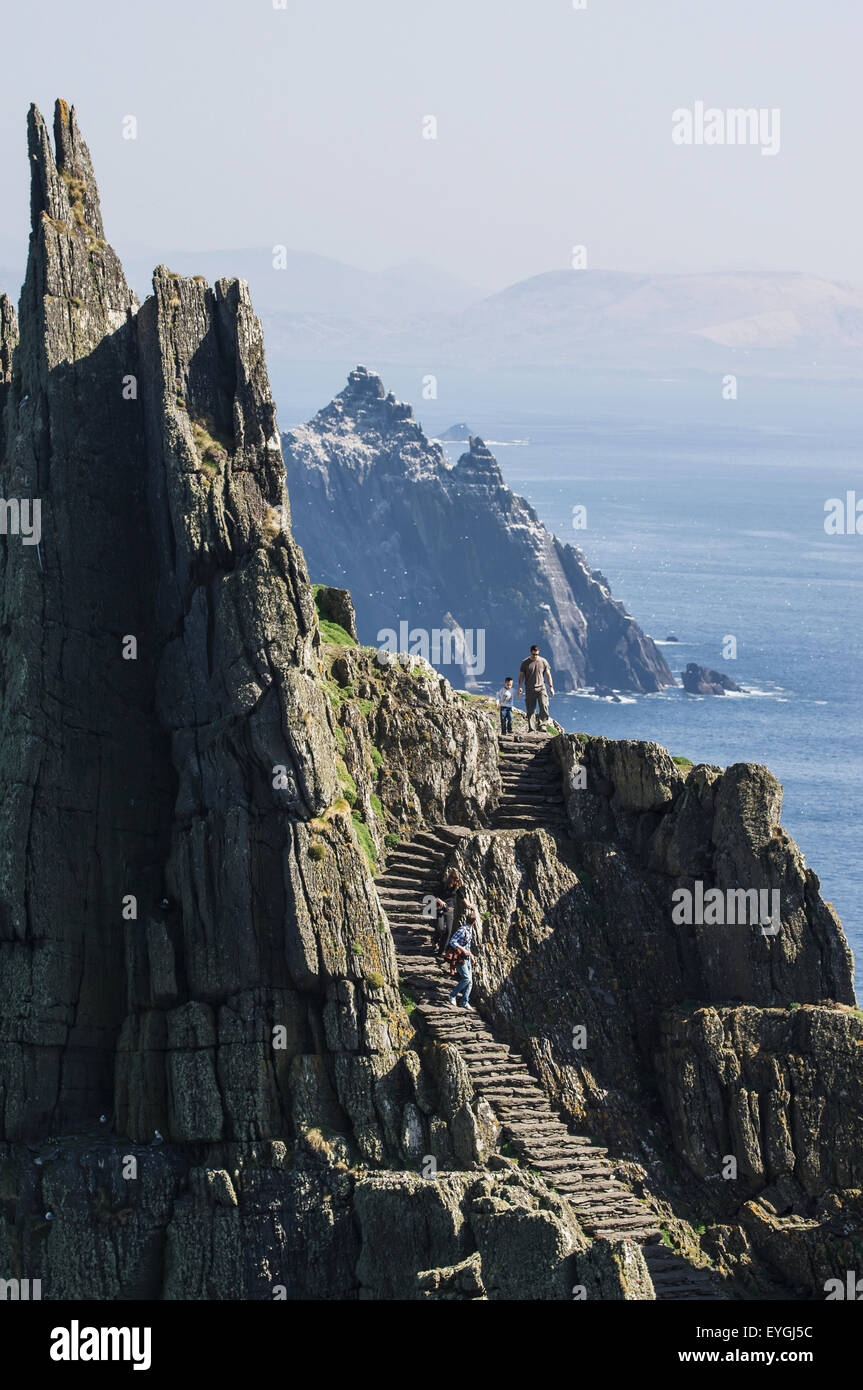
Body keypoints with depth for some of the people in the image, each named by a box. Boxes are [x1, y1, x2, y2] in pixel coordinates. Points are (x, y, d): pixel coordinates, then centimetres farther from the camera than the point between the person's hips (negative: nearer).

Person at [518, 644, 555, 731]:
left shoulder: (543, 661, 5)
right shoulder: (525, 662, 3)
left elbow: (548, 675, 9)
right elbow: (521, 675, 6)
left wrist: (551, 687, 4)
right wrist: (519, 687, -4)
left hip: (541, 688, 0)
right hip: (529, 690, 0)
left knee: (544, 706, -17)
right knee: (530, 710, -1)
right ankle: (531, 728, 4)